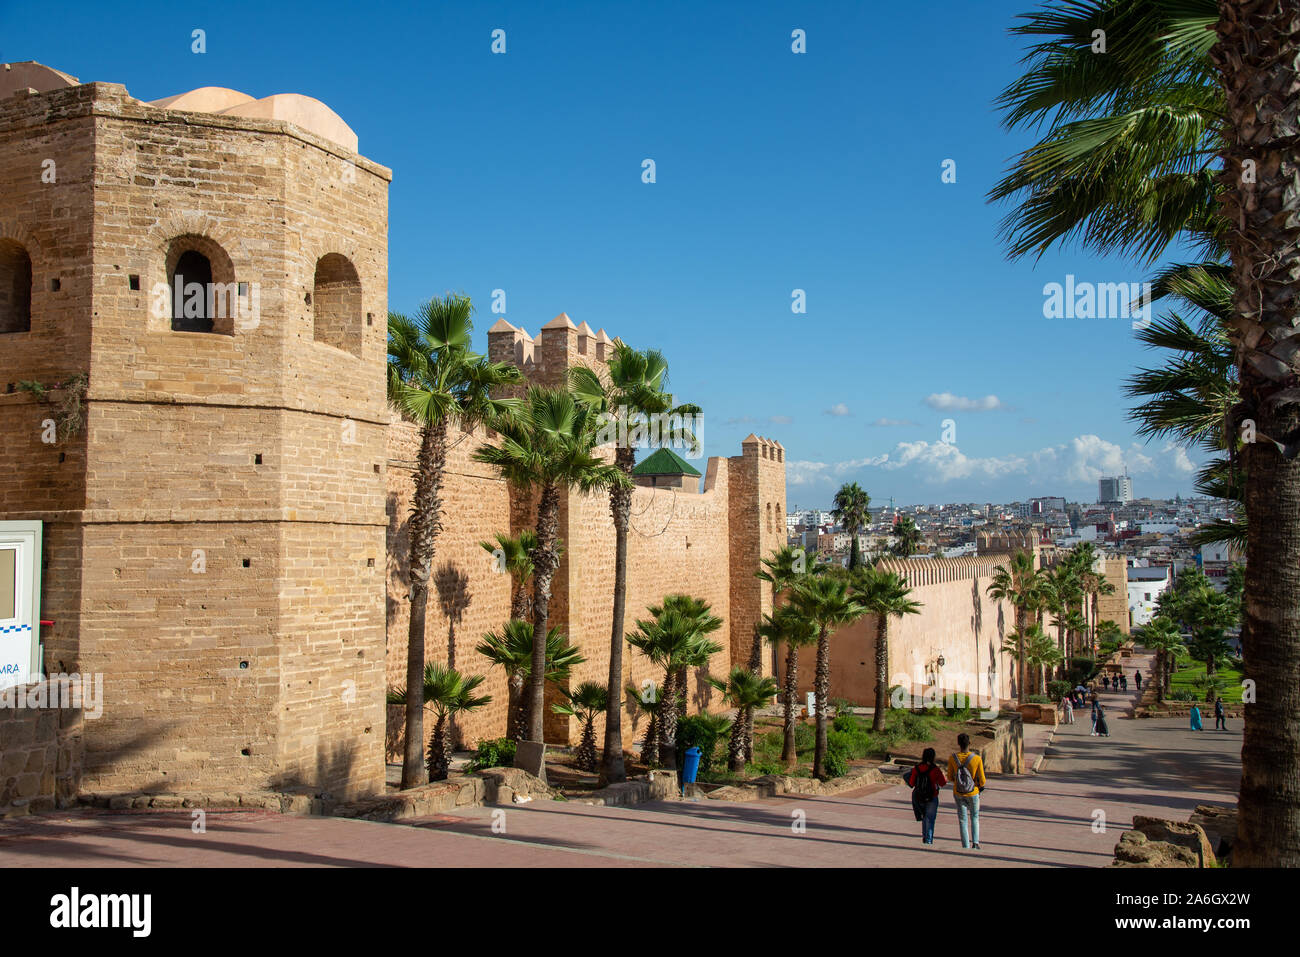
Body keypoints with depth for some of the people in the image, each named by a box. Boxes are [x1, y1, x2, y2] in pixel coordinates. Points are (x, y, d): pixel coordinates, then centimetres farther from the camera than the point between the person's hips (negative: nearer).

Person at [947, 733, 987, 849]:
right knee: (974, 817, 21)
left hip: (958, 793, 1)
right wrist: (980, 786, 13)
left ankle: (966, 847, 11)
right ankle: (975, 842, 7)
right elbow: (982, 780, -9)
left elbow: (950, 777, -1)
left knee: (963, 820, 11)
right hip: (973, 793, -1)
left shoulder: (952, 759, -12)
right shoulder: (977, 759, -17)